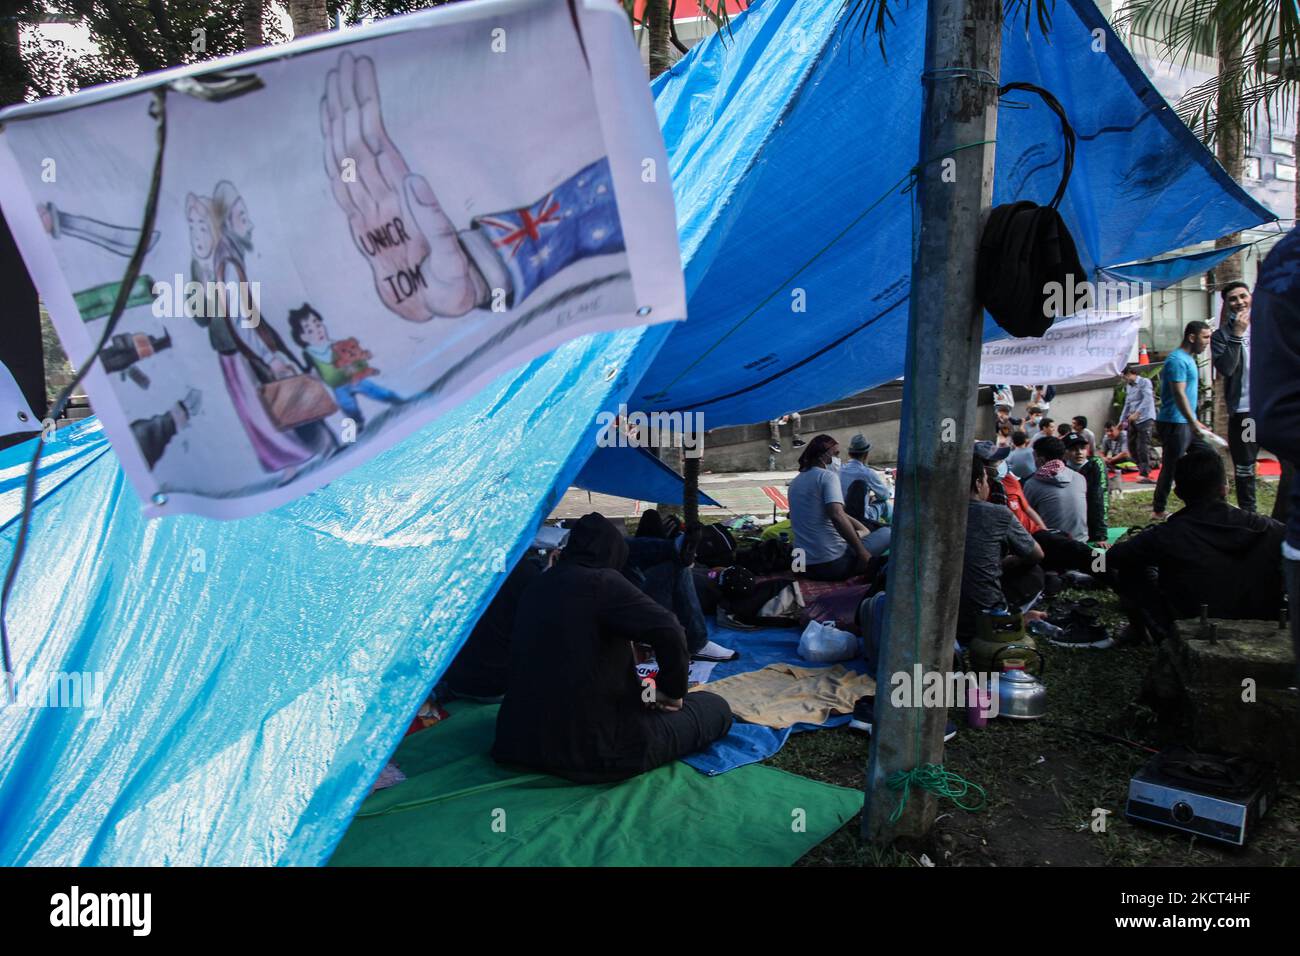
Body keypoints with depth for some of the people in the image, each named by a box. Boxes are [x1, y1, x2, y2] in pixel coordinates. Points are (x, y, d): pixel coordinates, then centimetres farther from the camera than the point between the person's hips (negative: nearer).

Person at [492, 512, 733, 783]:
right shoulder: (600, 581, -15)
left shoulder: (536, 588, 7)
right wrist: (672, 691, -7)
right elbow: (667, 631, -25)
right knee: (716, 707, 7)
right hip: (598, 749, -7)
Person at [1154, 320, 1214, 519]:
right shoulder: (1177, 360, -15)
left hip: (1187, 423, 10)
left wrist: (1195, 422, 24)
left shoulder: (1189, 359, 17)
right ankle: (1158, 511, 6)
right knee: (1171, 468, -4)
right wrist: (1194, 423, -26)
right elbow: (1179, 394, -23)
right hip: (1174, 423, -10)